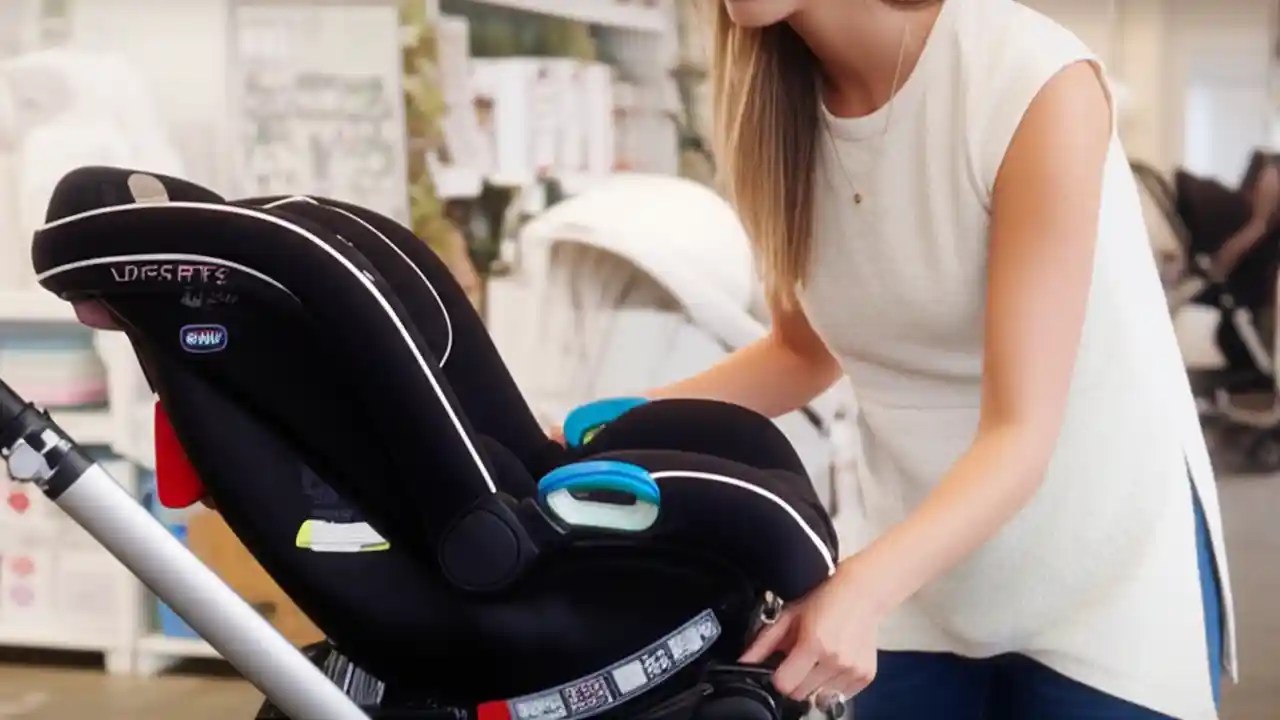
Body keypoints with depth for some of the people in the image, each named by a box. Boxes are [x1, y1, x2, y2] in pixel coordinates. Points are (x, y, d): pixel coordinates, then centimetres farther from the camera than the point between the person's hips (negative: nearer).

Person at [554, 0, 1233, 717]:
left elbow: (1021, 433, -25)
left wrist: (860, 588, -40)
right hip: (919, 577, 5)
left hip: (1107, 573, -4)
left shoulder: (1037, 83, -23)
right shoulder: (780, 100, -6)